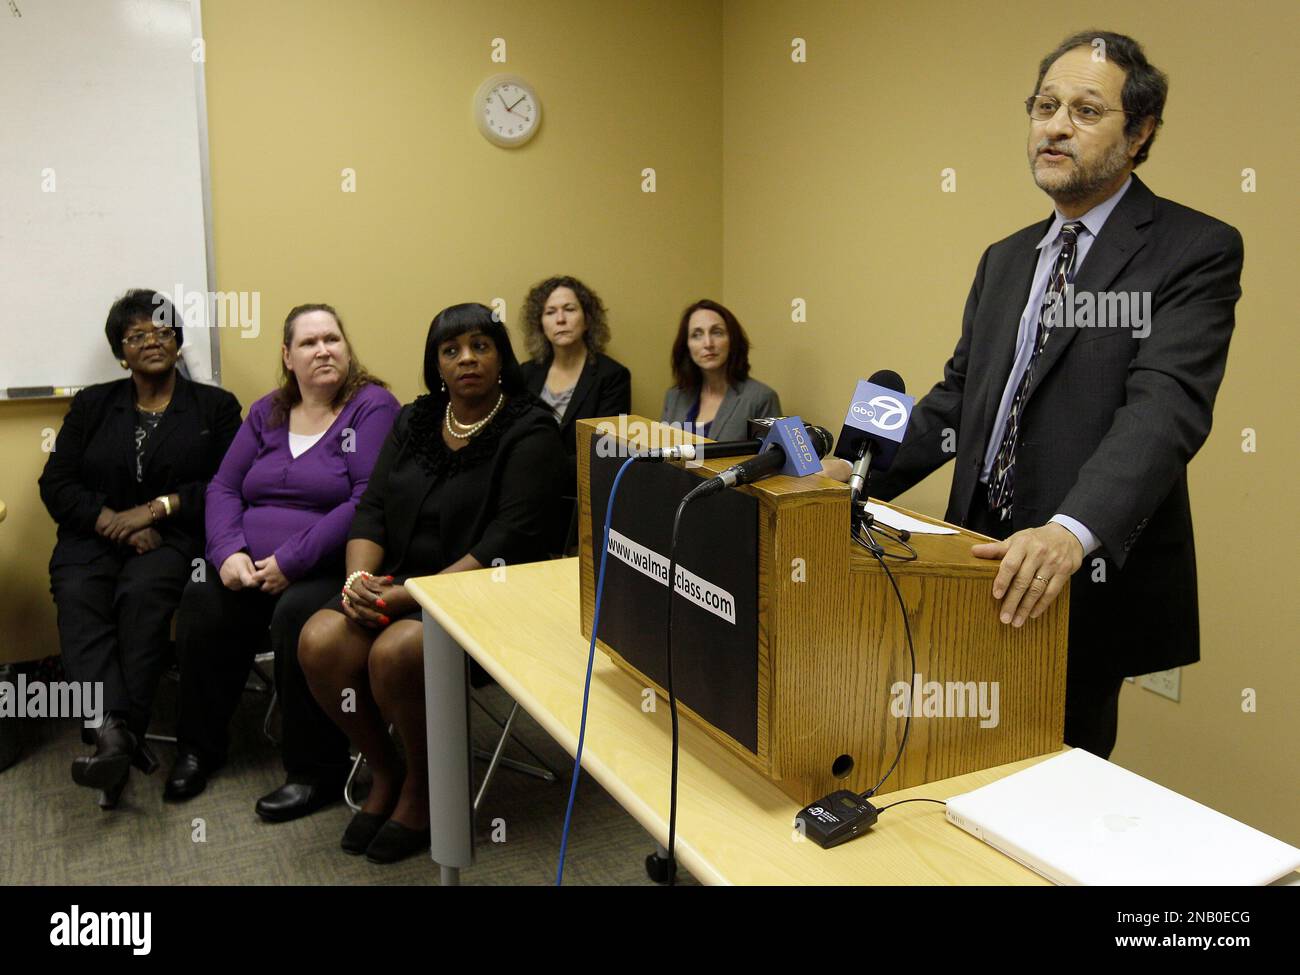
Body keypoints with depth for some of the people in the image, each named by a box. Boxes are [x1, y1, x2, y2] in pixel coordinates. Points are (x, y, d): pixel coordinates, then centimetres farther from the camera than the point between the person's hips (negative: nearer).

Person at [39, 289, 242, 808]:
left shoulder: (215, 407, 13)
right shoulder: (92, 405, 20)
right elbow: (56, 483, 10)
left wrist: (154, 509, -10)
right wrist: (114, 521, -8)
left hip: (173, 537, -2)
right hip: (94, 537, 2)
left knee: (142, 592, -34)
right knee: (78, 598, -30)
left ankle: (116, 735, -38)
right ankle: (117, 731, -47)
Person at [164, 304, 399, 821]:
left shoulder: (372, 406, -4)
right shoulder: (266, 412, 16)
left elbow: (367, 501, -15)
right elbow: (224, 487, 13)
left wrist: (291, 562, -18)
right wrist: (228, 551, -8)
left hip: (329, 567, -5)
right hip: (250, 566, 6)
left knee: (297, 615, -33)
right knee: (200, 603, -20)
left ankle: (317, 772, -14)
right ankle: (199, 747, 2)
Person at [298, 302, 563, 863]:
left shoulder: (530, 432, -7)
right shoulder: (413, 421, 13)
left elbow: (507, 542, -17)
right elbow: (372, 508, 8)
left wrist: (413, 595, -23)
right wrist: (359, 576, -13)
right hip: (400, 582, 6)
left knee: (393, 653, -31)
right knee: (319, 642, -20)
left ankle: (421, 789, -1)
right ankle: (385, 773, 5)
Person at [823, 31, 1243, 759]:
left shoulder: (1195, 251, -7)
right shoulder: (1005, 259, 14)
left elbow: (1166, 405, -22)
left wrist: (1072, 532, -37)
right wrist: (863, 475, 2)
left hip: (1089, 577, -5)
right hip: (986, 563, 6)